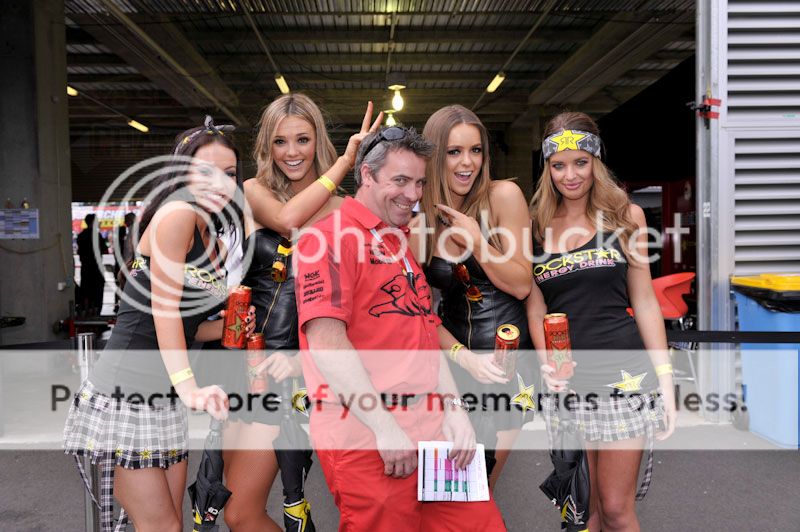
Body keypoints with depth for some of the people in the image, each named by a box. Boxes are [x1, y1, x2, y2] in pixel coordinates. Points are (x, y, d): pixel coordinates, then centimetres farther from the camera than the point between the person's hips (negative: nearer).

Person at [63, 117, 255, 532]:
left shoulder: (211, 240, 13)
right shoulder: (177, 213, -13)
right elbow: (164, 307, -22)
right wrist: (188, 387, -30)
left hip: (165, 401, 9)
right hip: (124, 396, -9)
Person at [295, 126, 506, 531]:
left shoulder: (400, 243, 20)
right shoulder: (332, 237, -8)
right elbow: (326, 341, -18)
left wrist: (454, 408, 8)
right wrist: (385, 428, -17)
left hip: (430, 428, 8)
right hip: (366, 437, -8)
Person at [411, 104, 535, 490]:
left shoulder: (503, 196, -10)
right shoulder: (419, 223, -3)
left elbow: (522, 286, -8)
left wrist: (475, 240, -20)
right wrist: (463, 357, -13)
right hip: (454, 359, 2)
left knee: (480, 489, 9)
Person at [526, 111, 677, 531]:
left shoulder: (625, 216, 3)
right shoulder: (537, 225, 5)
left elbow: (644, 300, 4)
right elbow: (536, 307, 7)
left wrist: (665, 380, 0)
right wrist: (545, 361, -10)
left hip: (624, 373, -1)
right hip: (566, 380, 2)